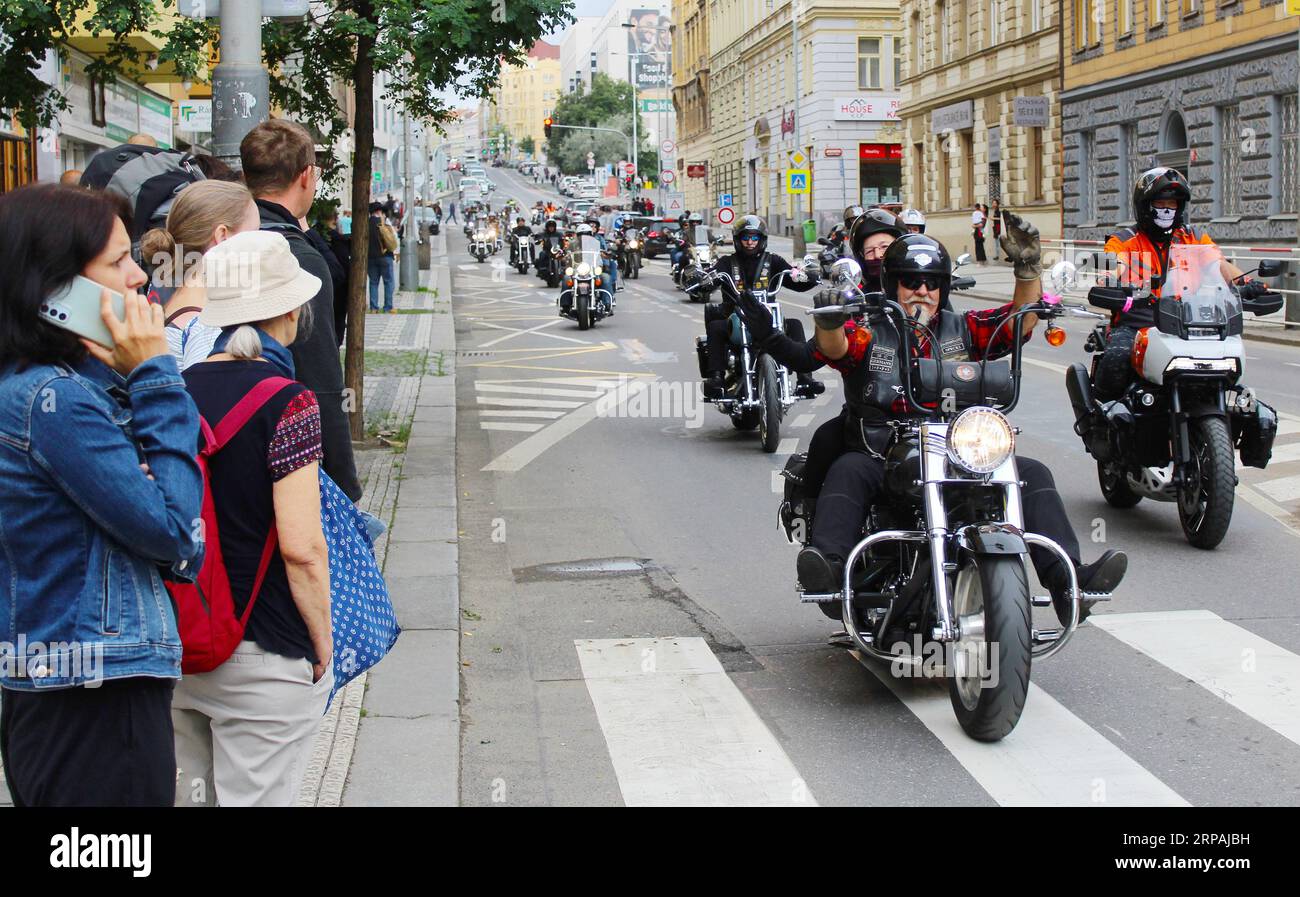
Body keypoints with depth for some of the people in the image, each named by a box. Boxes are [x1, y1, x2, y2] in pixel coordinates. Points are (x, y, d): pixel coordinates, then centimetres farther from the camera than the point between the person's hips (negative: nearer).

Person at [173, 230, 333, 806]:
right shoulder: (287, 401, -15)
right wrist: (323, 645, -6)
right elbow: (301, 547, -19)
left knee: (190, 794, 18)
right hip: (263, 655, -6)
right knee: (254, 797, 4)